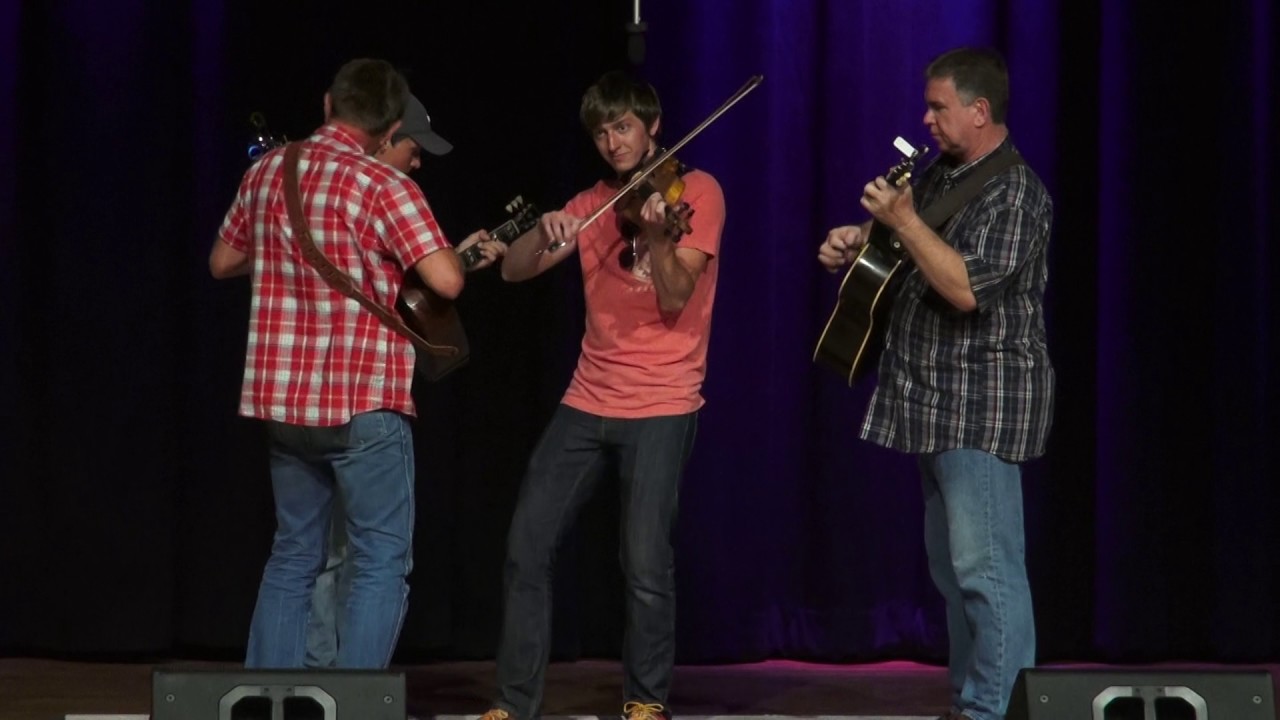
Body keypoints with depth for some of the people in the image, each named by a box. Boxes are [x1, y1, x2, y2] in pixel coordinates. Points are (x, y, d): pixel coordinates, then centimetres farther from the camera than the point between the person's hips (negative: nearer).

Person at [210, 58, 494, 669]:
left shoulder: (265, 173, 7)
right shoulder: (382, 186, -12)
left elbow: (222, 263, 20)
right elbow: (446, 280, -20)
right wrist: (460, 254, 2)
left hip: (281, 396, 6)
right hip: (364, 400, -6)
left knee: (293, 555, 17)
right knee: (381, 563, 0)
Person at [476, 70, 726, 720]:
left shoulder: (696, 192, -4)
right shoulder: (593, 204, 12)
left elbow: (675, 298, -14)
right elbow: (514, 271, 4)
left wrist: (655, 234, -31)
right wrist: (546, 231, -16)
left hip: (662, 406, -5)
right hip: (587, 402, 5)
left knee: (646, 561, -12)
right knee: (527, 545, 1)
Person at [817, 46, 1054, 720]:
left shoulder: (1014, 193, -15)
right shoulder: (943, 174, 14)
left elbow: (967, 288, -26)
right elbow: (905, 248, 30)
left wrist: (903, 220, -26)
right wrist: (858, 240, 10)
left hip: (984, 402, -10)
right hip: (936, 400, 10)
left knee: (984, 568, -12)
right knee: (950, 565, 14)